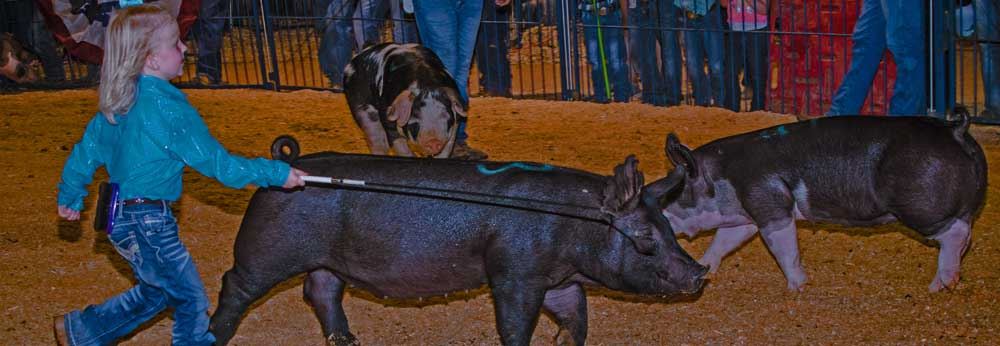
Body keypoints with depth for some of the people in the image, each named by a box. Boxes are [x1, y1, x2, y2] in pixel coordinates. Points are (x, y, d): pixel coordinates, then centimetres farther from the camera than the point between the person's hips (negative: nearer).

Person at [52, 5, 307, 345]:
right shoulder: (166, 106, -21)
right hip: (149, 223, -9)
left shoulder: (118, 101, 5)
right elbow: (216, 162, -20)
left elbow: (88, 148, 14)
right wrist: (276, 173, -15)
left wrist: (70, 196, 28)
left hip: (121, 215, 9)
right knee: (191, 301, 4)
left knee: (155, 291, 25)